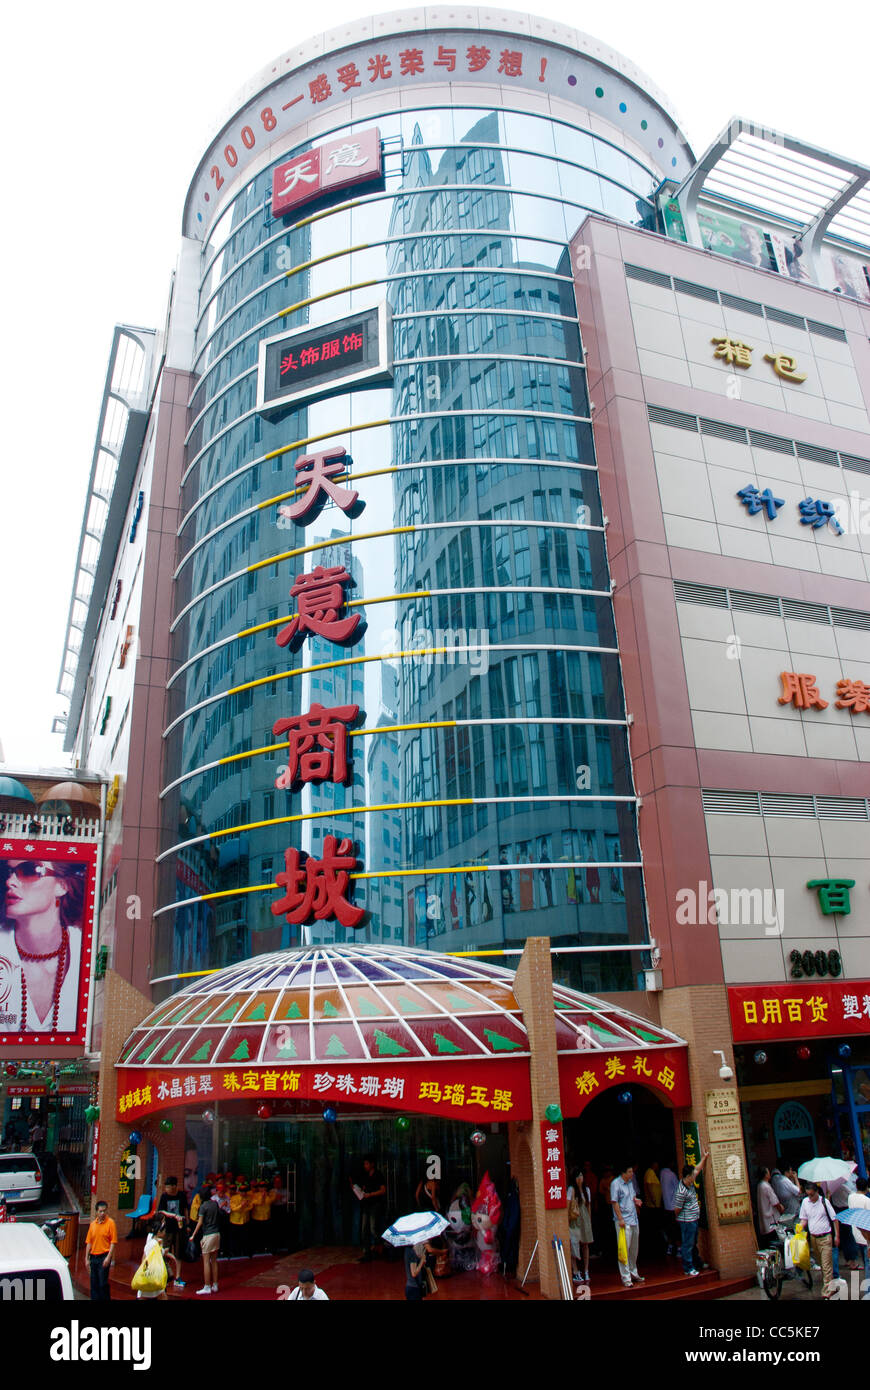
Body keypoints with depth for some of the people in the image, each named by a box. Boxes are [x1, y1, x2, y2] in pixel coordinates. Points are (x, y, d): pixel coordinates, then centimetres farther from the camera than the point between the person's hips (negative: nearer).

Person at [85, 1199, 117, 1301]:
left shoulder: (110, 1223, -7)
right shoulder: (92, 1224, 8)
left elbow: (113, 1242, -9)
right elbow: (88, 1242, 11)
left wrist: (108, 1257, -15)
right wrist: (87, 1258, 6)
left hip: (104, 1257, -5)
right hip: (93, 1257, 5)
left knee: (103, 1283, -4)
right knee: (94, 1283, 9)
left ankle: (105, 1300, 8)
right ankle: (95, 1299, 21)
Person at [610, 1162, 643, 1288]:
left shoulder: (630, 1183, 12)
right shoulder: (616, 1184, -12)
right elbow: (614, 1202, -14)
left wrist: (636, 1200, 2)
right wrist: (620, 1219, -18)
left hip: (634, 1220, 8)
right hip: (624, 1221, -8)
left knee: (634, 1249, 16)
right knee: (624, 1249, -6)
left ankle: (633, 1273, 28)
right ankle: (626, 1278, 0)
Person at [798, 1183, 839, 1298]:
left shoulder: (824, 1201, -10)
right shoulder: (805, 1202, 2)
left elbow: (834, 1219, -3)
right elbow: (804, 1219, 10)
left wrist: (837, 1236, -4)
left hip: (825, 1238, -4)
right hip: (813, 1238, 4)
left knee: (827, 1265, -5)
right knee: (820, 1263, 12)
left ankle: (827, 1292, -2)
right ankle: (828, 1282, 30)